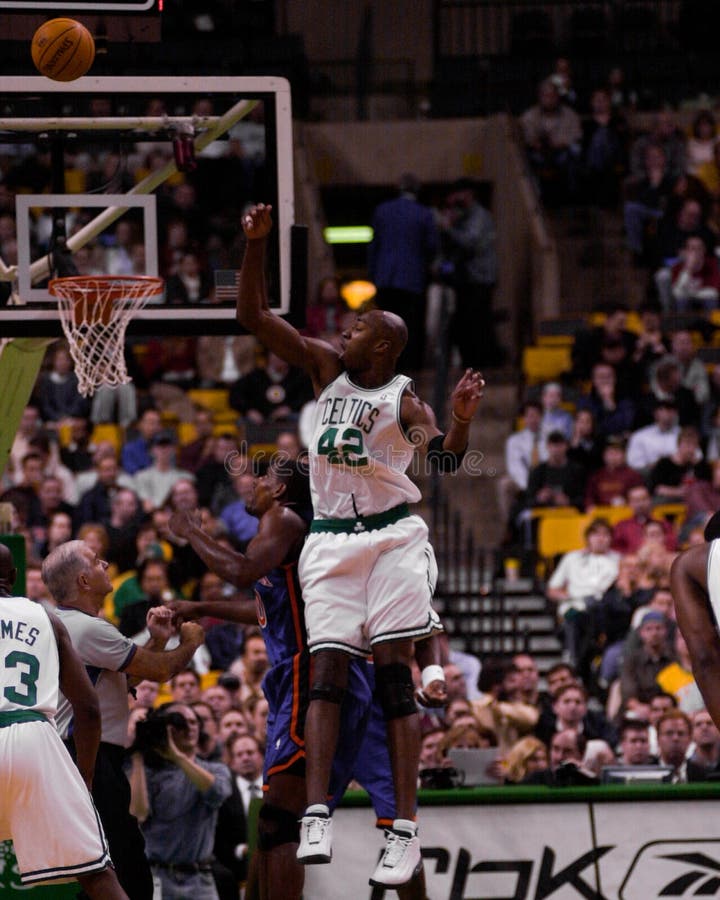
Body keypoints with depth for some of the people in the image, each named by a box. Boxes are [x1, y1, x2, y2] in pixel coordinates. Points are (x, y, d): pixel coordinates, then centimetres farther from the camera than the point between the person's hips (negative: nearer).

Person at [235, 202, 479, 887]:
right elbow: (253, 317, 3)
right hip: (330, 542, 3)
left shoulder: (404, 399, -6)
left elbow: (444, 458, -23)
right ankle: (316, 818, -19)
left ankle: (405, 829, -9)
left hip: (392, 539, -3)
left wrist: (460, 419, -44)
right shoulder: (327, 368, 6)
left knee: (394, 676, -6)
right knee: (327, 674, -8)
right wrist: (256, 244, -9)